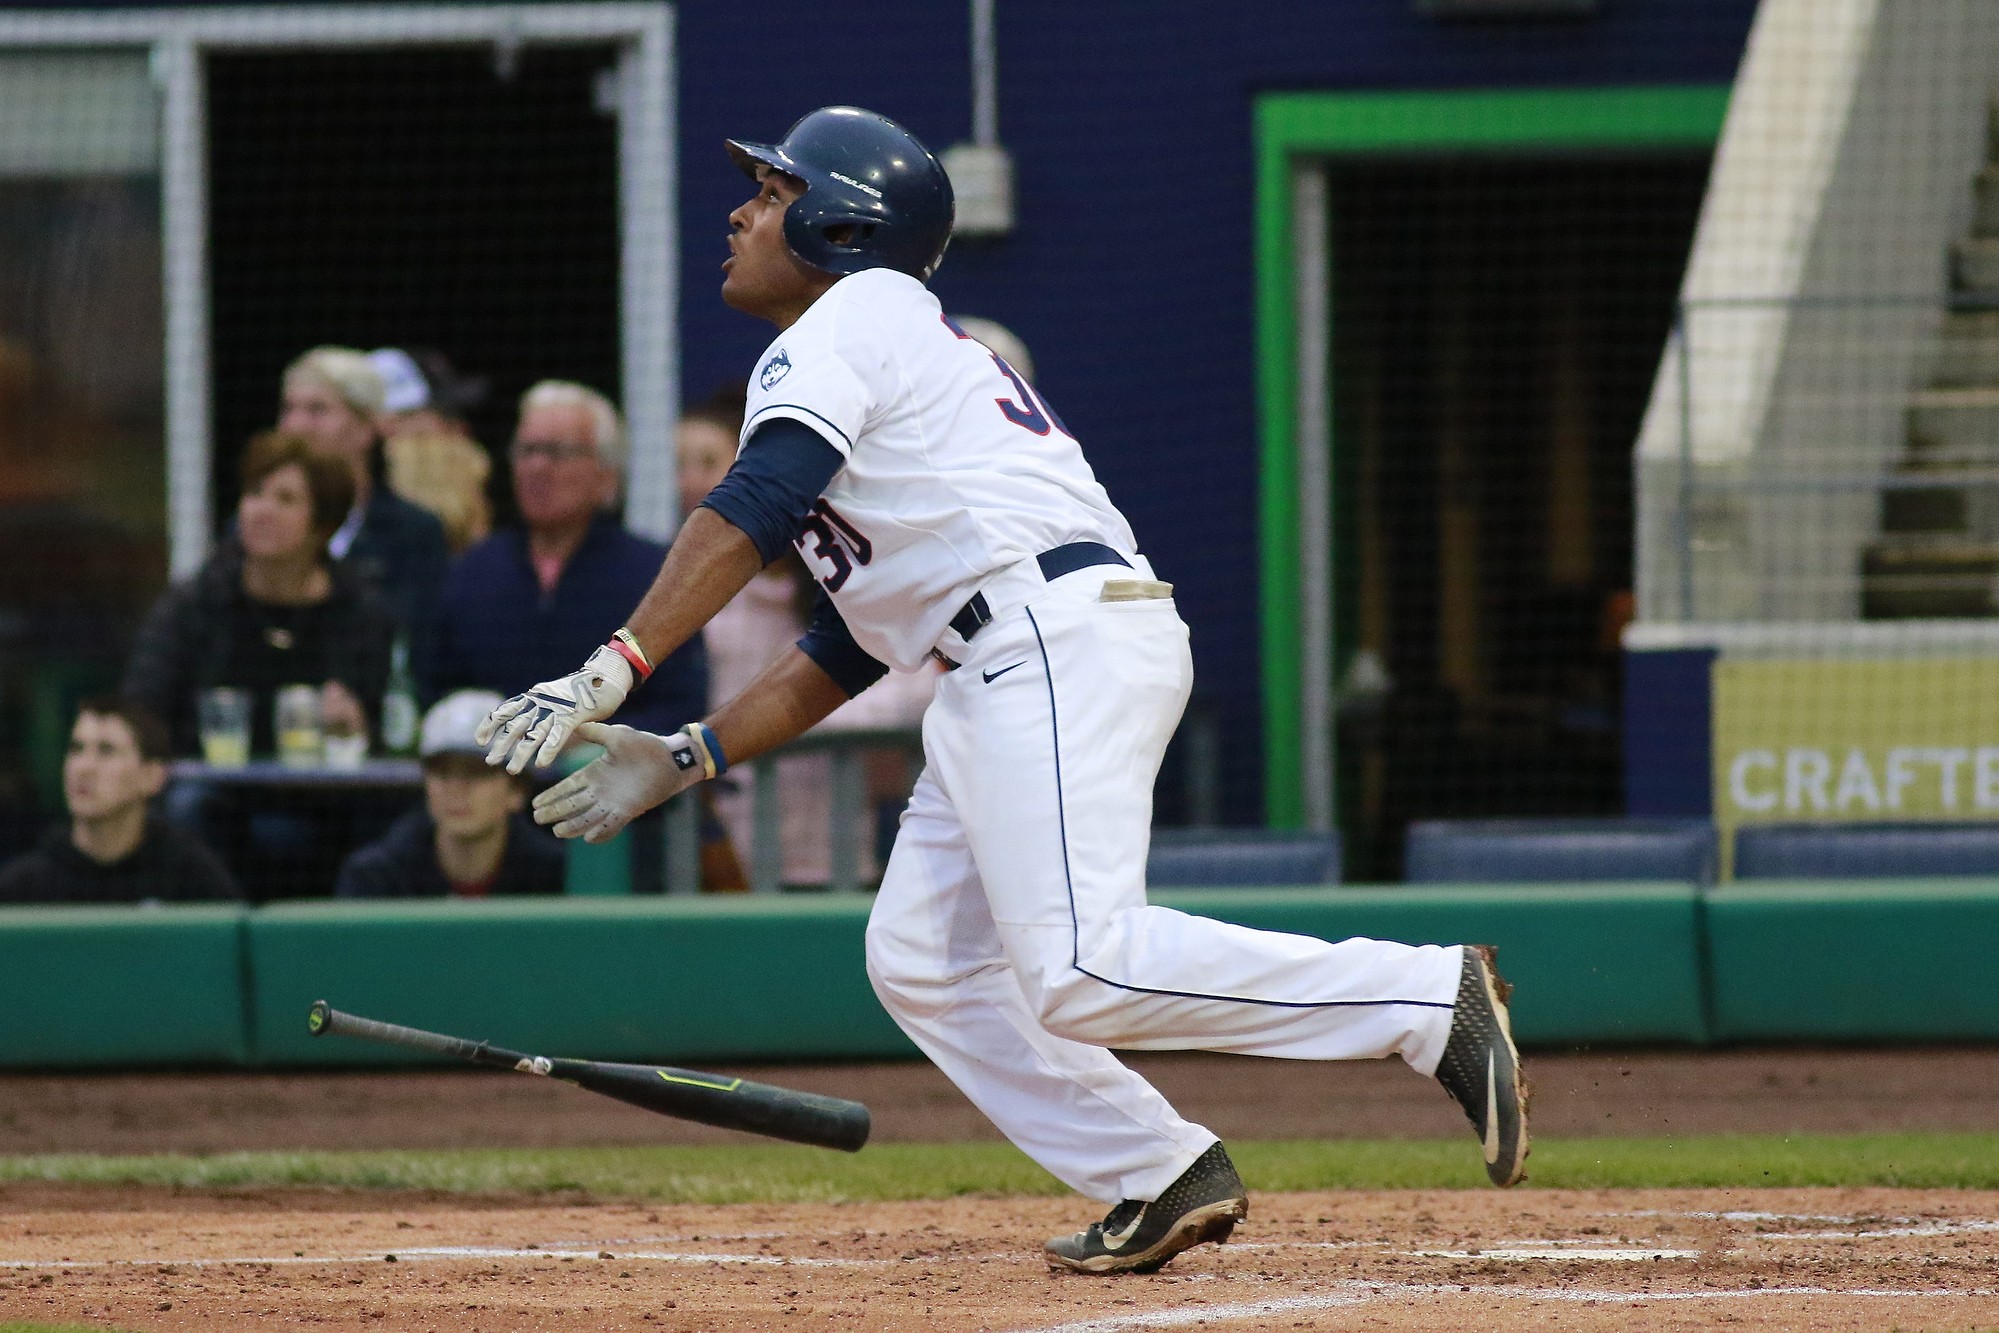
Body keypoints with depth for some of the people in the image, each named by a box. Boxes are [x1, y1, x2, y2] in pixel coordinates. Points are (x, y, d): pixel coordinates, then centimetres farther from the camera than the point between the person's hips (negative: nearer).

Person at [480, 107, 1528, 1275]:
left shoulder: (857, 310, 1)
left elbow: (755, 508, -16)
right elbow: (847, 647, 31)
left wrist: (614, 669, -22)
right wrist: (683, 760, 26)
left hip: (1060, 635, -10)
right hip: (1004, 674, 10)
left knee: (1080, 975, -20)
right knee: (921, 962, 9)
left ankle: (1432, 999, -20)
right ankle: (1162, 1181, 6)